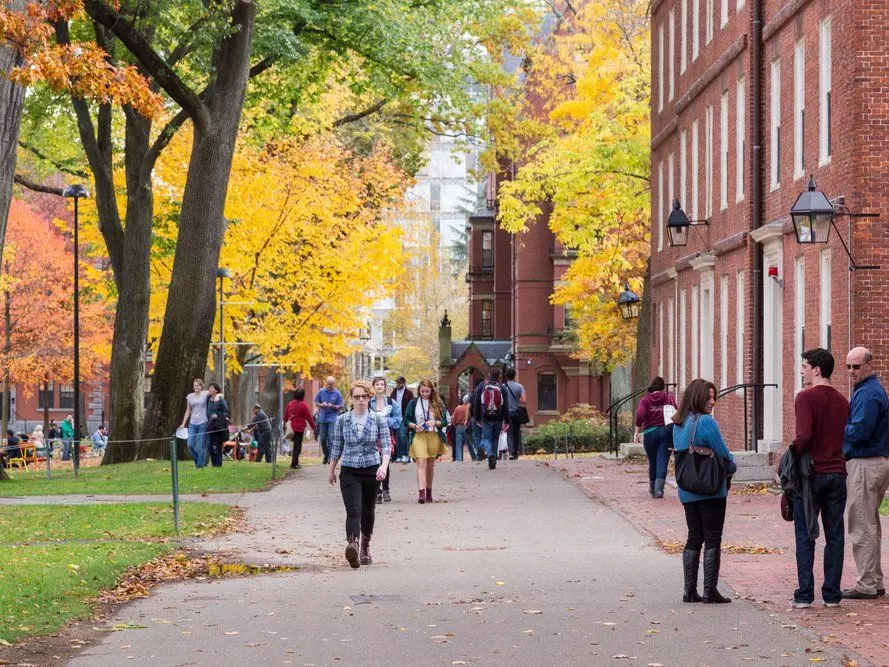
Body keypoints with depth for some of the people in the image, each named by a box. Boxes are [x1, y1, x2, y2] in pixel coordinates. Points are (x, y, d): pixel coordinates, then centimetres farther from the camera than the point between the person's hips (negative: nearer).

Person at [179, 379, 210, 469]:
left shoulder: (205, 394, 0)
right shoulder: (190, 397, 9)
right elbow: (188, 411, 15)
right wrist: (183, 423, 12)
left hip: (203, 423, -3)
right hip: (192, 424, 3)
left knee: (201, 446, -2)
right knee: (190, 445, -3)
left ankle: (200, 465, 7)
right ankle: (197, 461, 18)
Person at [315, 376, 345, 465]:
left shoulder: (337, 394, -2)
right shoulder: (321, 392, 5)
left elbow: (340, 407, -1)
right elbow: (316, 403, 11)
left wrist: (333, 406, -20)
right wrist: (321, 405, -11)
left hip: (333, 418, -3)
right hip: (323, 418, 3)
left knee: (331, 438, -11)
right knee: (322, 439, 5)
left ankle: (331, 457, -5)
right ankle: (325, 455, 24)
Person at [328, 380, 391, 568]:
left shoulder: (378, 420, 1)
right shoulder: (342, 420, 2)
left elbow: (386, 445, -4)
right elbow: (336, 447, 11)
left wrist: (384, 465, -20)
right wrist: (331, 471, 16)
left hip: (371, 471, 1)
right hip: (349, 472, -1)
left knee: (367, 511, 12)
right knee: (353, 510, -19)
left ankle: (365, 547, 31)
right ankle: (352, 544, -38)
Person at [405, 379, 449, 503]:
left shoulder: (438, 404, 8)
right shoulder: (413, 403, 7)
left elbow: (444, 421, 6)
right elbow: (406, 420, 7)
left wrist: (435, 423, -13)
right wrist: (415, 426, -11)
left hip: (434, 436, 2)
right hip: (418, 436, -2)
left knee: (430, 464, 10)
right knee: (421, 463, -14)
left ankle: (429, 491, 24)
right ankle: (421, 493, -24)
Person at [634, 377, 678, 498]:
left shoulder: (645, 400, 2)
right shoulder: (669, 398, 4)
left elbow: (640, 415, -12)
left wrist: (637, 431, -3)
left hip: (650, 433, 1)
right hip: (666, 432, 0)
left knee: (652, 462, 15)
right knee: (662, 461, -1)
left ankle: (653, 489, 29)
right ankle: (659, 489, -17)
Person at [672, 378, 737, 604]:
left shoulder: (678, 424, 8)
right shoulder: (706, 422, -16)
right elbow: (723, 454, -12)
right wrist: (732, 468, 10)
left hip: (687, 490, 7)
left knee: (694, 537, 13)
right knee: (712, 539, 0)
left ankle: (689, 591, 11)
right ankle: (710, 591, 0)